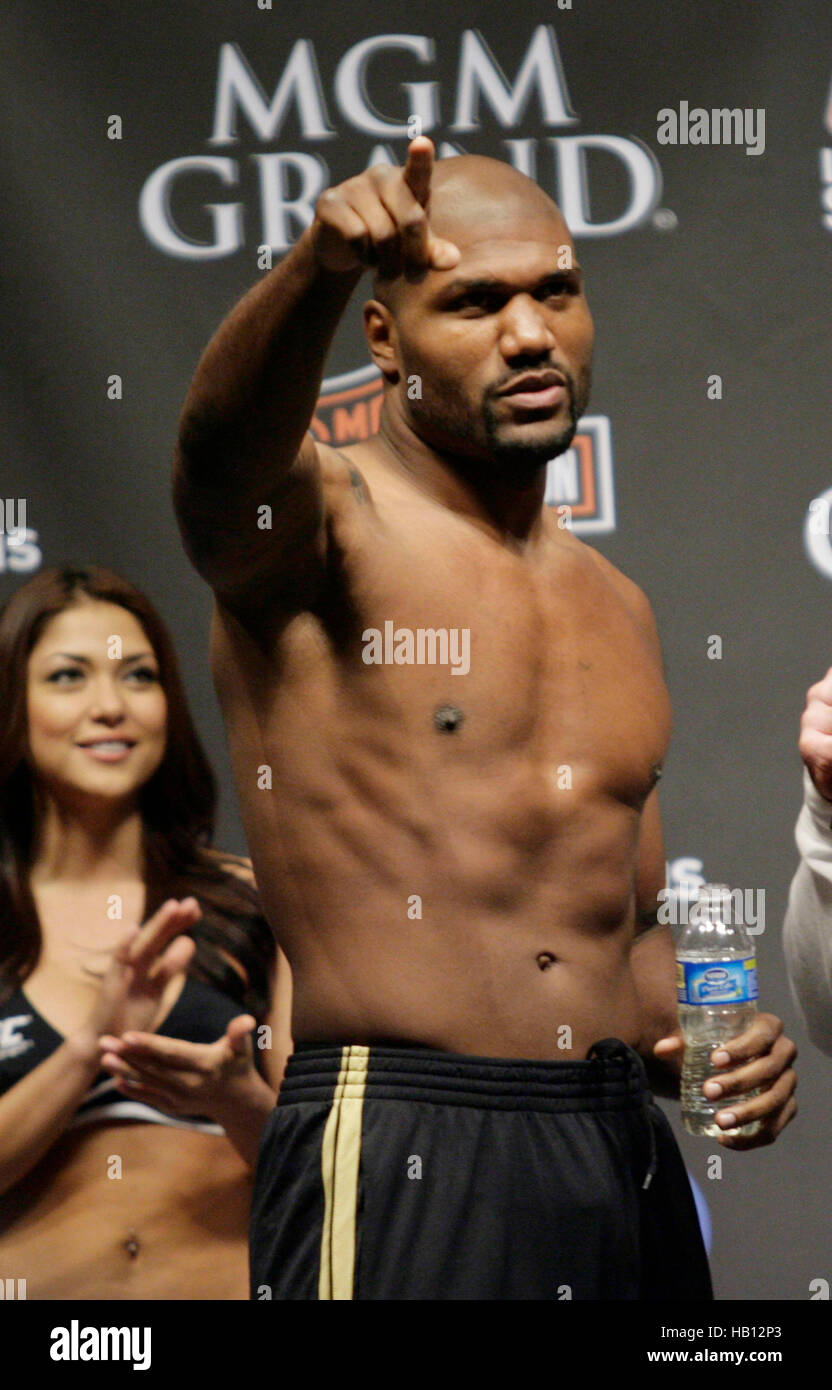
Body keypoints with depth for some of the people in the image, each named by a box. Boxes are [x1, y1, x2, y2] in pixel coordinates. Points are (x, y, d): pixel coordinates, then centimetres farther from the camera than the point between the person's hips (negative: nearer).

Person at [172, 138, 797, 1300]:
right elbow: (227, 446, -28)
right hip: (402, 1162, -7)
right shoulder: (325, 522, -3)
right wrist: (320, 267, -48)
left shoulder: (617, 608, 19)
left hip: (626, 1162, 7)